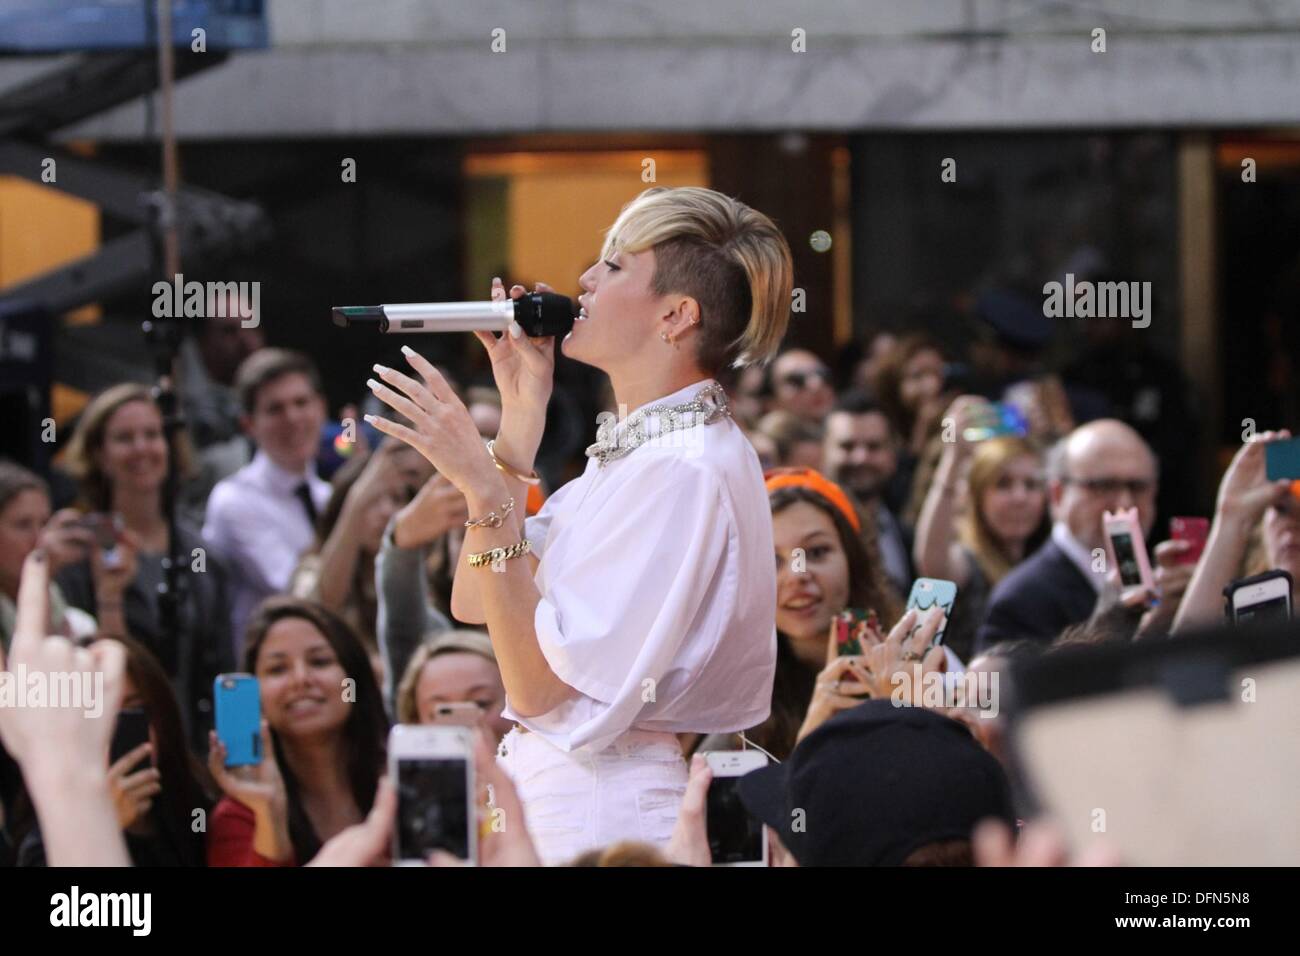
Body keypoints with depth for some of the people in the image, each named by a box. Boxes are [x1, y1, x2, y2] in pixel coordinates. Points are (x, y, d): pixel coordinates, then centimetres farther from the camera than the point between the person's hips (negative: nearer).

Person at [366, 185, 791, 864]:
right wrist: (521, 414, 8)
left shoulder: (686, 470, -19)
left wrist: (485, 492, -24)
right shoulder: (633, 450, 12)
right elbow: (471, 602, 11)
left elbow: (539, 687, -21)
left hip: (605, 819, -9)